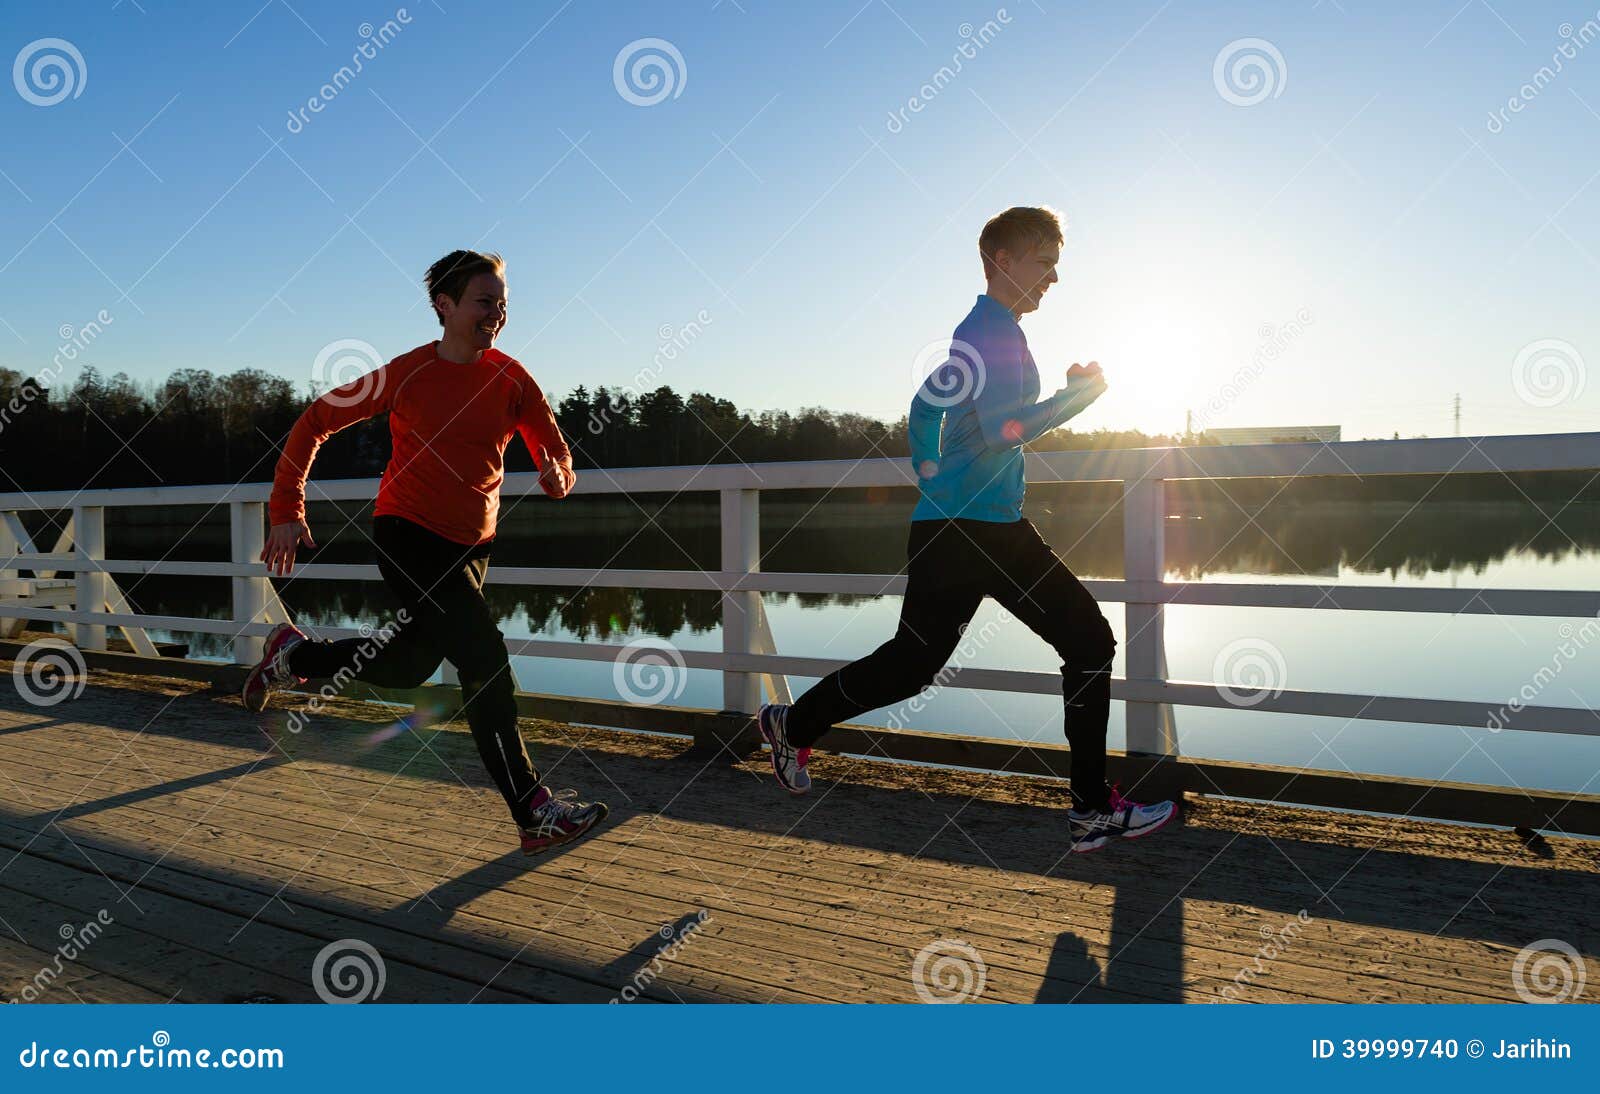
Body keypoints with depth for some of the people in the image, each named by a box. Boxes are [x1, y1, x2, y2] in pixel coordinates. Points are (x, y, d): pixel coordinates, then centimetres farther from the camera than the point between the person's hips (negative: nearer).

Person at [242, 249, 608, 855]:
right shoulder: (406, 374, -12)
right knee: (484, 659, -18)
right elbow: (314, 423, -2)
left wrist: (557, 477, -23)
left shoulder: (511, 378, -2)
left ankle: (293, 655, 45)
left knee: (407, 668, 19)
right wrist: (287, 510, -7)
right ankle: (534, 814, -11)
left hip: (471, 545, 6)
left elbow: (556, 453, 2)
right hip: (408, 536, -6)